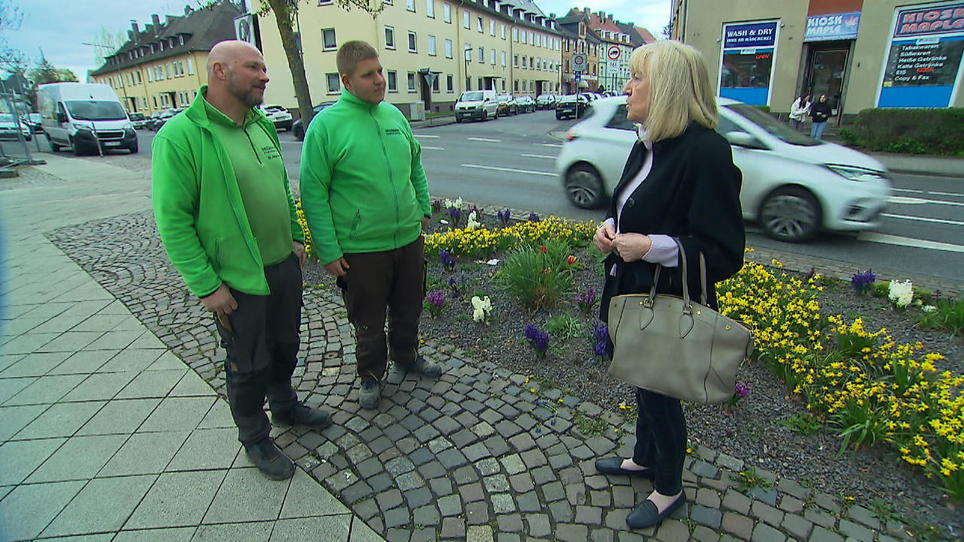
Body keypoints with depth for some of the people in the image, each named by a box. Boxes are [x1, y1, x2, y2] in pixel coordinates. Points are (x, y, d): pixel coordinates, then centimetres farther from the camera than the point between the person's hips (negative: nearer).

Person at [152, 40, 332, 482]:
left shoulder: (262, 125, 6)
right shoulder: (181, 136, -17)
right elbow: (173, 220, -17)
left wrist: (296, 237, 14)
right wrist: (206, 285, -17)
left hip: (284, 265, 7)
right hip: (237, 280, -7)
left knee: (285, 346, 23)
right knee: (248, 365, 10)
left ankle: (285, 405, 48)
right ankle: (255, 439, 33)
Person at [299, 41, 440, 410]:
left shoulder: (394, 115, 5)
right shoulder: (326, 124, -12)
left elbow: (415, 166, 17)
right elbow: (313, 192, -13)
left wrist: (424, 209, 13)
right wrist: (329, 251, -14)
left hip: (409, 239, 5)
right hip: (360, 250, -5)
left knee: (409, 309, 22)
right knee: (368, 322, 13)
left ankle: (406, 355, 48)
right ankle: (371, 375, 37)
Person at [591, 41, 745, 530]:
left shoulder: (706, 151, -22)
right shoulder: (647, 145, 4)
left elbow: (725, 252, -21)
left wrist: (652, 247, -29)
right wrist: (610, 227, -2)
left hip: (670, 304, -8)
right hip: (635, 293, 8)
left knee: (659, 391, 11)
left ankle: (669, 489, 38)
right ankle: (644, 459, 50)